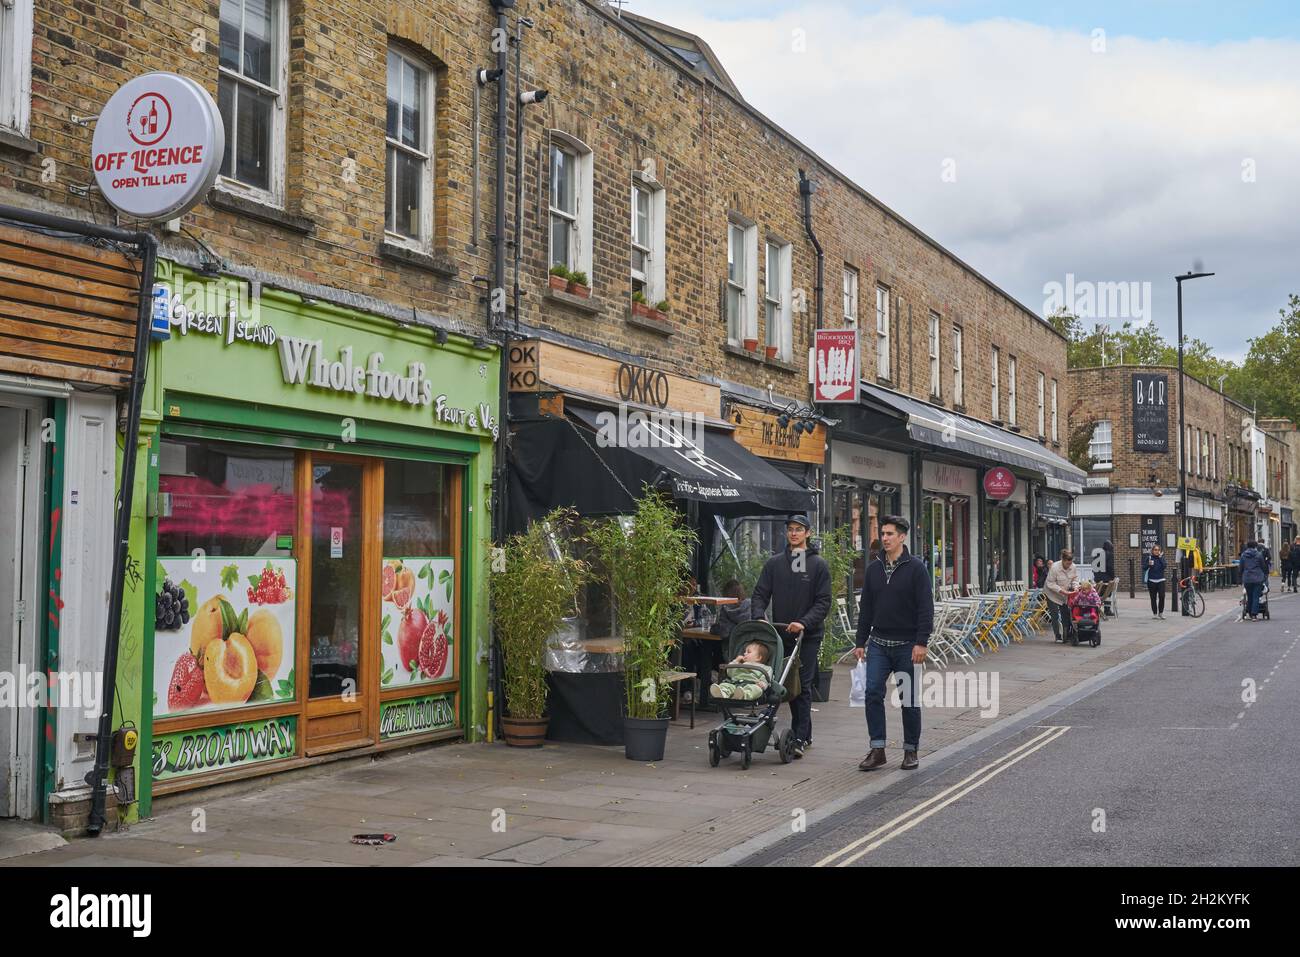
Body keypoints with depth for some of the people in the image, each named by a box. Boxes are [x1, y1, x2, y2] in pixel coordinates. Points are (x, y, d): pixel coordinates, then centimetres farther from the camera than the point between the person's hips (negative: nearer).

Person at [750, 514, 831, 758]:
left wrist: (804, 623, -20)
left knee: (803, 685, -8)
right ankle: (805, 734, 23)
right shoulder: (774, 563, 8)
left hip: (808, 636, -4)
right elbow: (760, 594, 6)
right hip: (781, 634, 4)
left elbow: (823, 601, -6)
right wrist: (758, 616, -13)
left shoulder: (818, 564, -2)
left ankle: (799, 739, -7)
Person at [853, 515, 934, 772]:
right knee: (873, 693, -6)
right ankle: (877, 749, 0)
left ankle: (911, 750, 17)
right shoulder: (874, 568, 9)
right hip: (878, 644, 4)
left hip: (907, 645, -4)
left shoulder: (916, 567, -6)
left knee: (909, 699, 5)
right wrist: (860, 642, 10)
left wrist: (921, 642, -17)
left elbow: (926, 608, -10)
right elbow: (866, 608, 14)